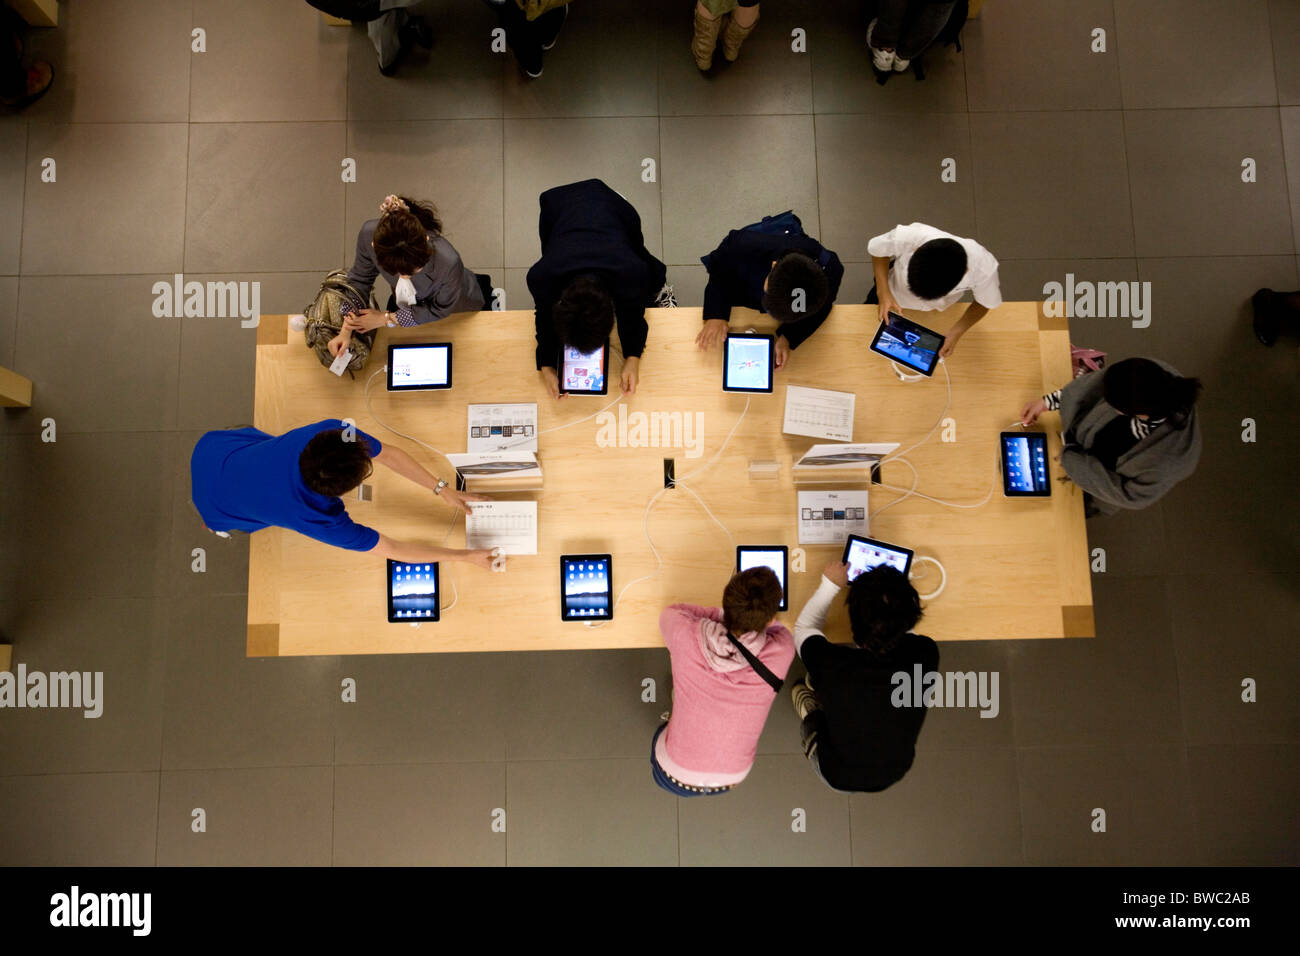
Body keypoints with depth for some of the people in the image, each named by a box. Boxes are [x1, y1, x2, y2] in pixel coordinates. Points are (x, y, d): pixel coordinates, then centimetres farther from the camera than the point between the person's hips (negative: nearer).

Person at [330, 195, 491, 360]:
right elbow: (360, 279, -16)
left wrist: (386, 318, -25)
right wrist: (346, 329, -23)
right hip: (403, 305, 3)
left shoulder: (448, 261, -48)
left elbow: (441, 310, -28)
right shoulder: (369, 235, -38)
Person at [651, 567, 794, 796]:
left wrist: (722, 614, -8)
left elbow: (670, 612, -4)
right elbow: (774, 626, -1)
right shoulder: (781, 651, -26)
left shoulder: (685, 637, -28)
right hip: (732, 778, 1)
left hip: (674, 777, -1)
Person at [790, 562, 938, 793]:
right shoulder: (926, 654, -33)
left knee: (801, 688, 19)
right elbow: (905, 628, -5)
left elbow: (804, 627, -13)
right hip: (895, 773, 3)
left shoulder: (830, 662, -39)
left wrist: (830, 585, -3)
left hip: (838, 778, -2)